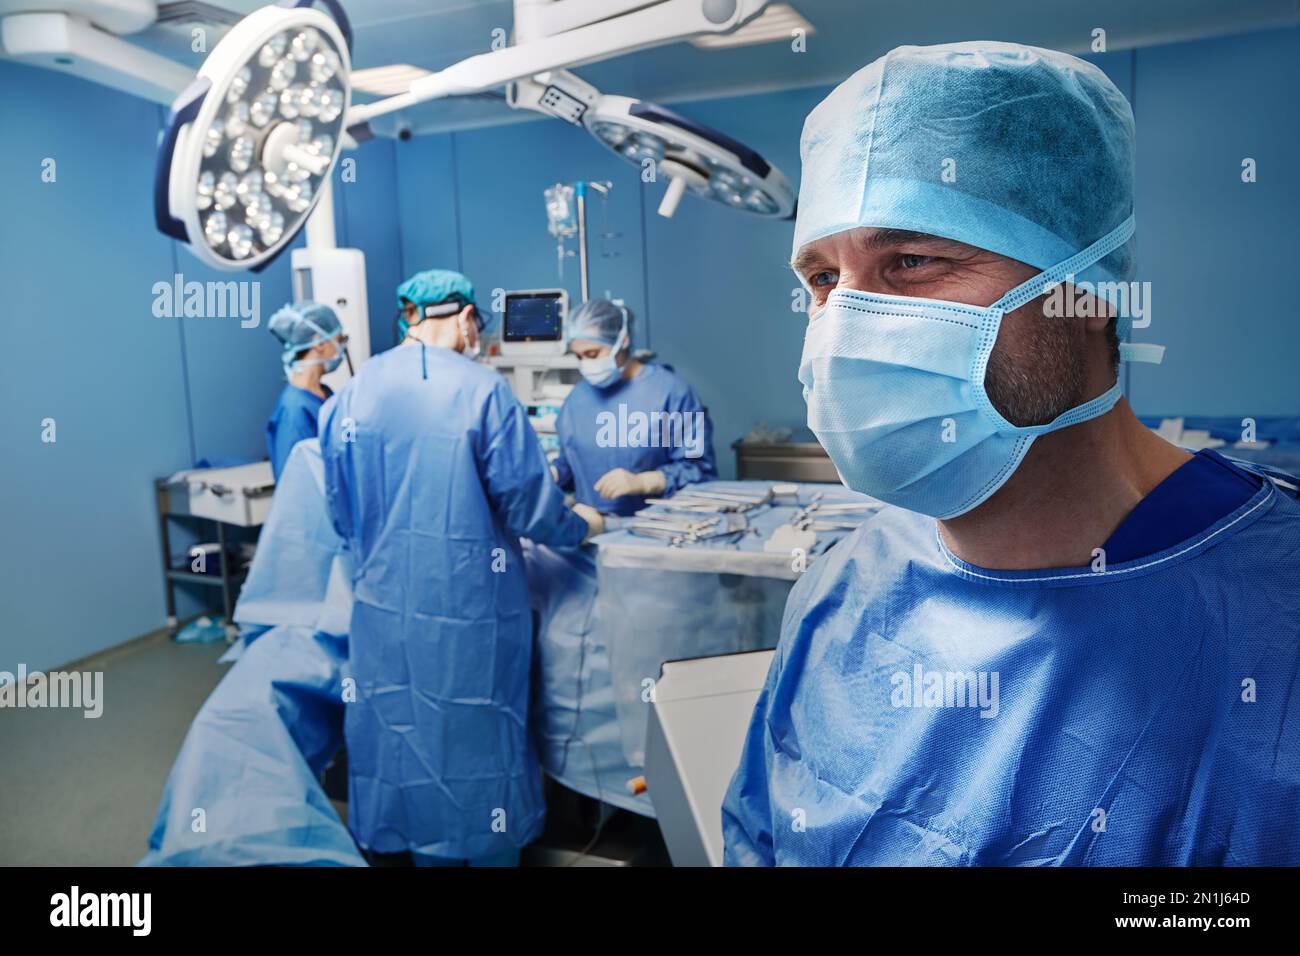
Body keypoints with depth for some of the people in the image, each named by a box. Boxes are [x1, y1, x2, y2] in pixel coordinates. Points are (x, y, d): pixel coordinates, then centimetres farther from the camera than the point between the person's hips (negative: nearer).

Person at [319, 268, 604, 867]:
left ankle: (426, 849, 36)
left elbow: (340, 514, 6)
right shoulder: (481, 390, -14)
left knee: (405, 727, 18)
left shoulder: (351, 395, 0)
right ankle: (490, 848, 29)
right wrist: (580, 526, 8)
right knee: (478, 734, 12)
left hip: (385, 604, 5)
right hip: (469, 608, -4)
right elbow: (528, 503, -11)